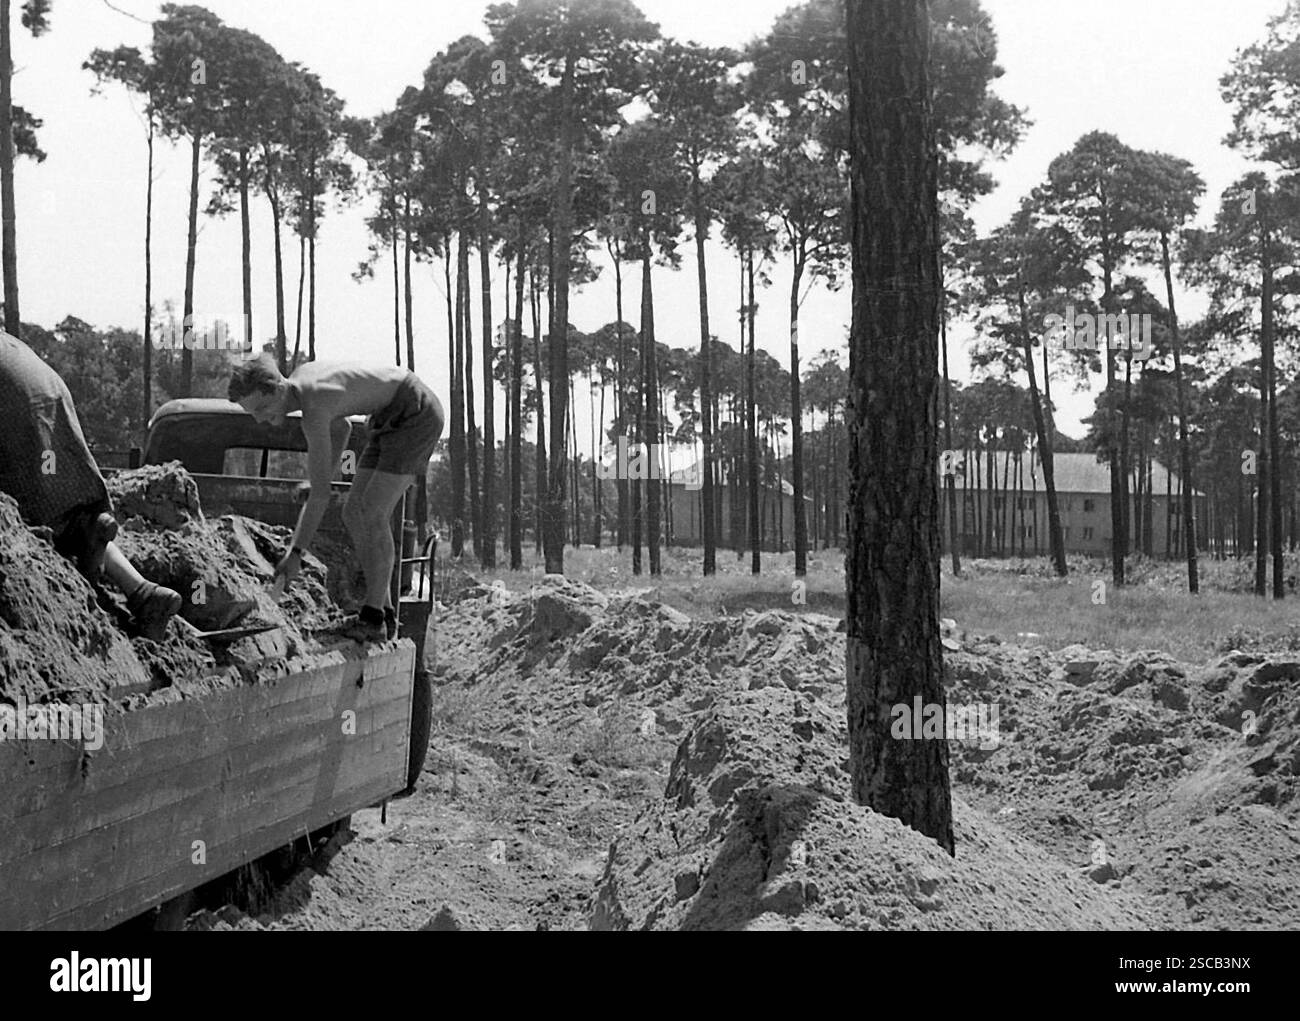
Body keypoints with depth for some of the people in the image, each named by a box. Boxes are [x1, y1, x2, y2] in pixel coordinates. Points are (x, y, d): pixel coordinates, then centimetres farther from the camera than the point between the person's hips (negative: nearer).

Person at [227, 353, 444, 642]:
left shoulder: (313, 411, -28)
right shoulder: (302, 375, -1)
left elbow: (320, 495, -29)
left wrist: (296, 552, -28)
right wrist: (322, 480, 9)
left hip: (418, 414, -10)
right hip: (391, 419, 10)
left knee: (372, 513, -19)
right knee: (354, 513, 2)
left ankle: (374, 617, -17)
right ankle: (385, 612, 3)